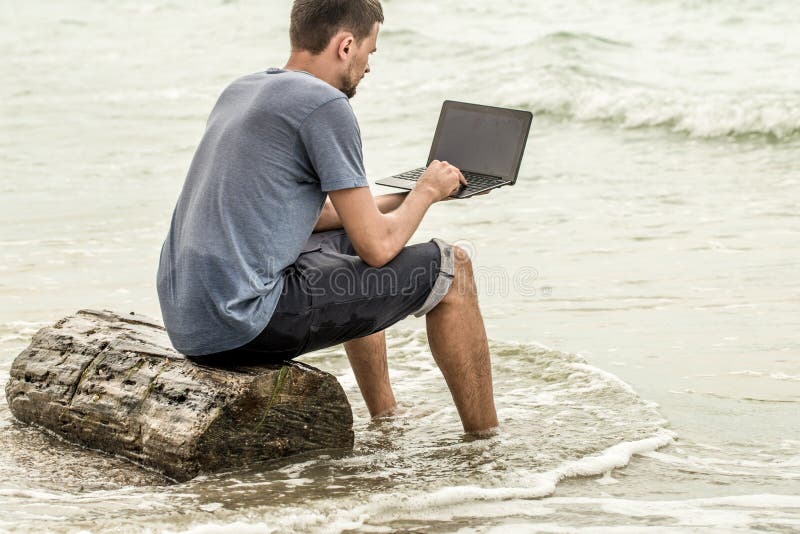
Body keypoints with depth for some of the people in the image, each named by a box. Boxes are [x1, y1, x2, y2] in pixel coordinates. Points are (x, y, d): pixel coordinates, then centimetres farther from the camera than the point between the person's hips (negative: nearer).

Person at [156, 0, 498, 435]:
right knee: (449, 268, 1)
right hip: (244, 326, -9)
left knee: (345, 239, 33)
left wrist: (403, 199, 29)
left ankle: (387, 419, 42)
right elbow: (378, 246, -10)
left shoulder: (239, 92, 16)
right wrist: (427, 191, 9)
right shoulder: (325, 105, -11)